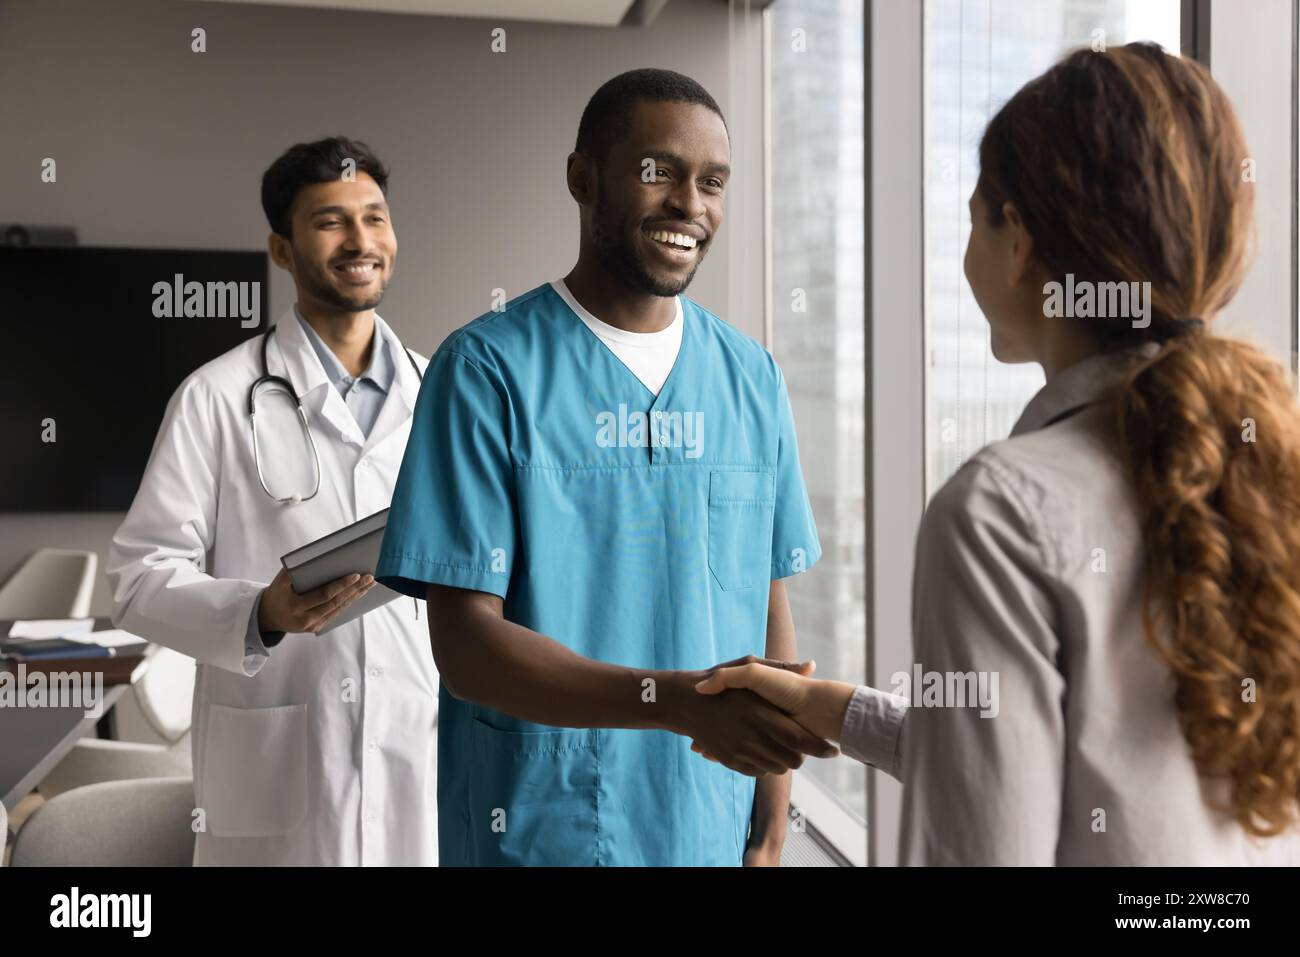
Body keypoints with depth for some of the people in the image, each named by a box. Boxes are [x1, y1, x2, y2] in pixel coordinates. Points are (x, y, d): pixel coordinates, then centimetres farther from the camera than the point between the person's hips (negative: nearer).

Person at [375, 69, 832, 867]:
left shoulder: (752, 377, 1)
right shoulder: (487, 368, -11)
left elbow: (771, 609, 4)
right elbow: (466, 646, -15)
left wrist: (770, 836, -1)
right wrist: (677, 701, -27)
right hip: (537, 834, -3)